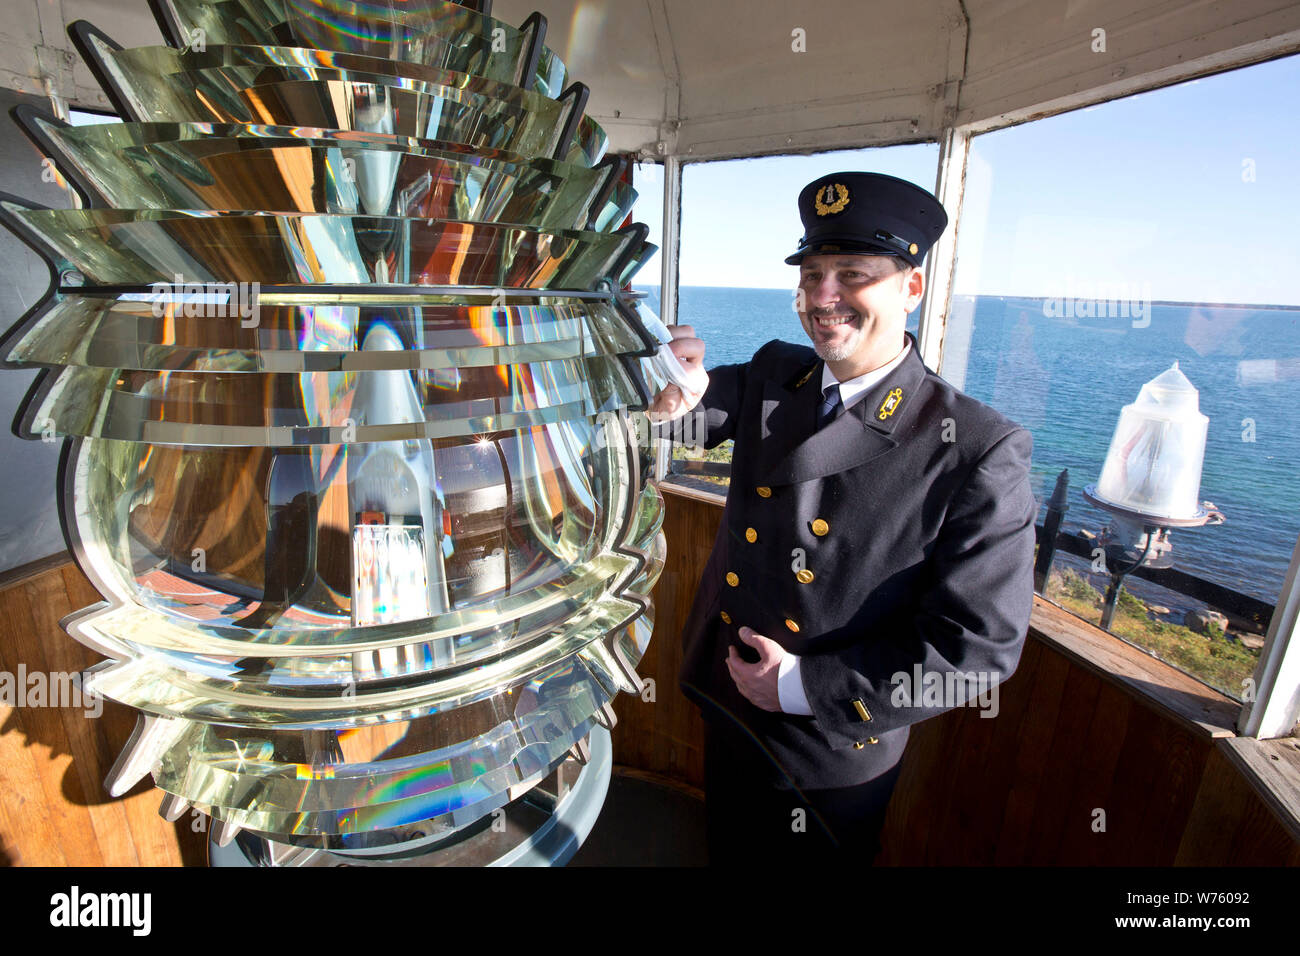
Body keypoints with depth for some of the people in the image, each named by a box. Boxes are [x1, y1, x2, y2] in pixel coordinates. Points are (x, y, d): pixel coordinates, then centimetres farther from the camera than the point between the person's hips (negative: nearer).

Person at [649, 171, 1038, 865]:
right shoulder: (772, 377, -6)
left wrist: (804, 688, -21)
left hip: (832, 764, -4)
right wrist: (674, 393, -39)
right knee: (729, 851, 30)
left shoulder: (979, 452, -23)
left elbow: (980, 645, -22)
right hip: (726, 712, 4)